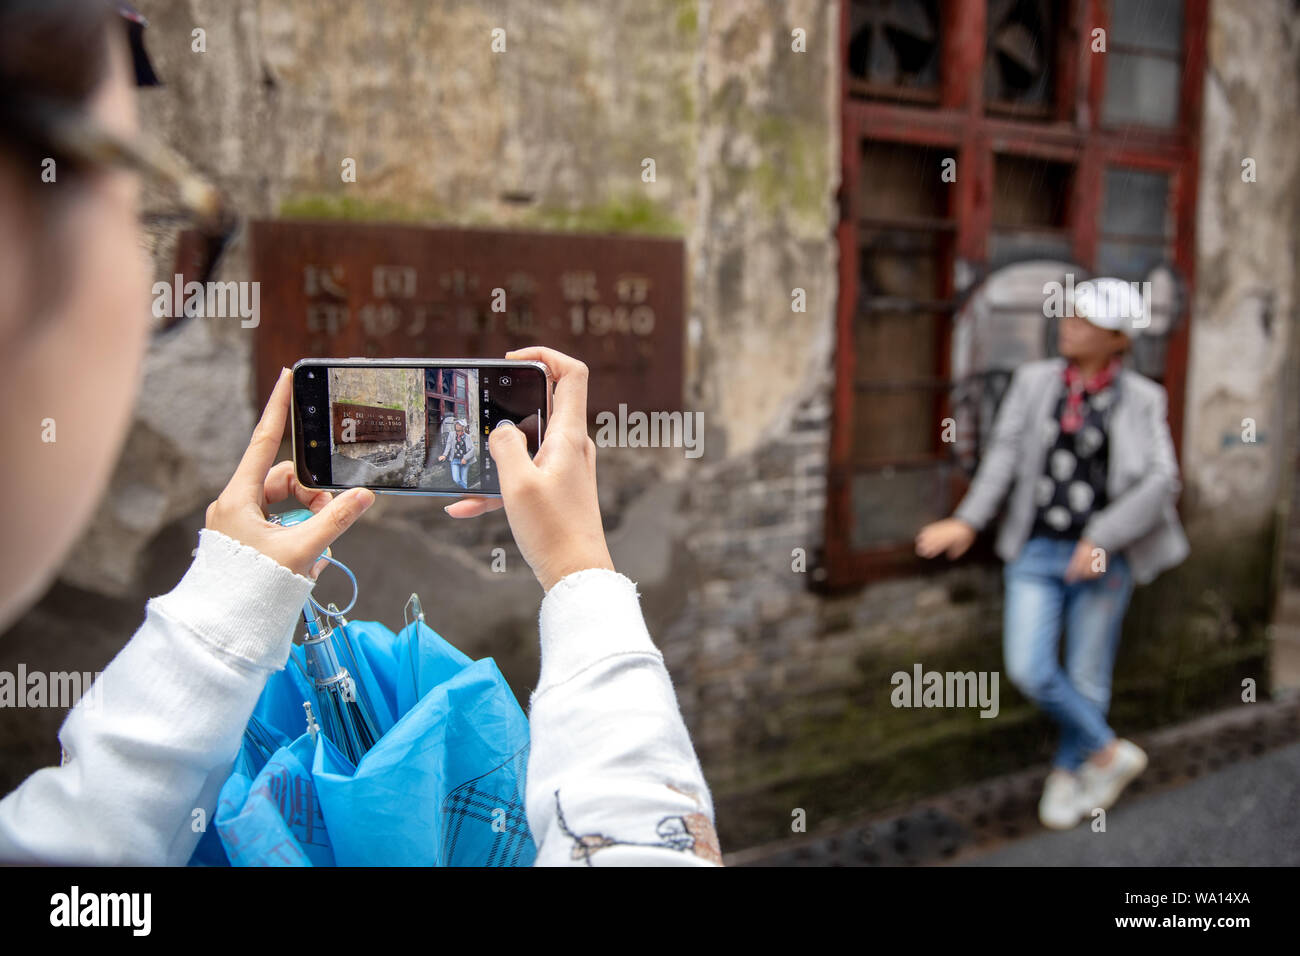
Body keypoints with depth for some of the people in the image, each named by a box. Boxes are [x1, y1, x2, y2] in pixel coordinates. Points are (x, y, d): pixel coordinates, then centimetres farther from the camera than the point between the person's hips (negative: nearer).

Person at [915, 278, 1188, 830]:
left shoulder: (1141, 399, -2)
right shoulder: (1034, 381, 4)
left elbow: (1161, 482, -9)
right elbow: (1005, 453, -5)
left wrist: (1102, 540, -20)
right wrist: (968, 521, -16)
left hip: (1102, 558, -1)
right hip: (1036, 551, 2)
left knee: (1086, 676, 8)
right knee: (1028, 668, -6)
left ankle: (1068, 772, 32)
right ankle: (1111, 754, 17)